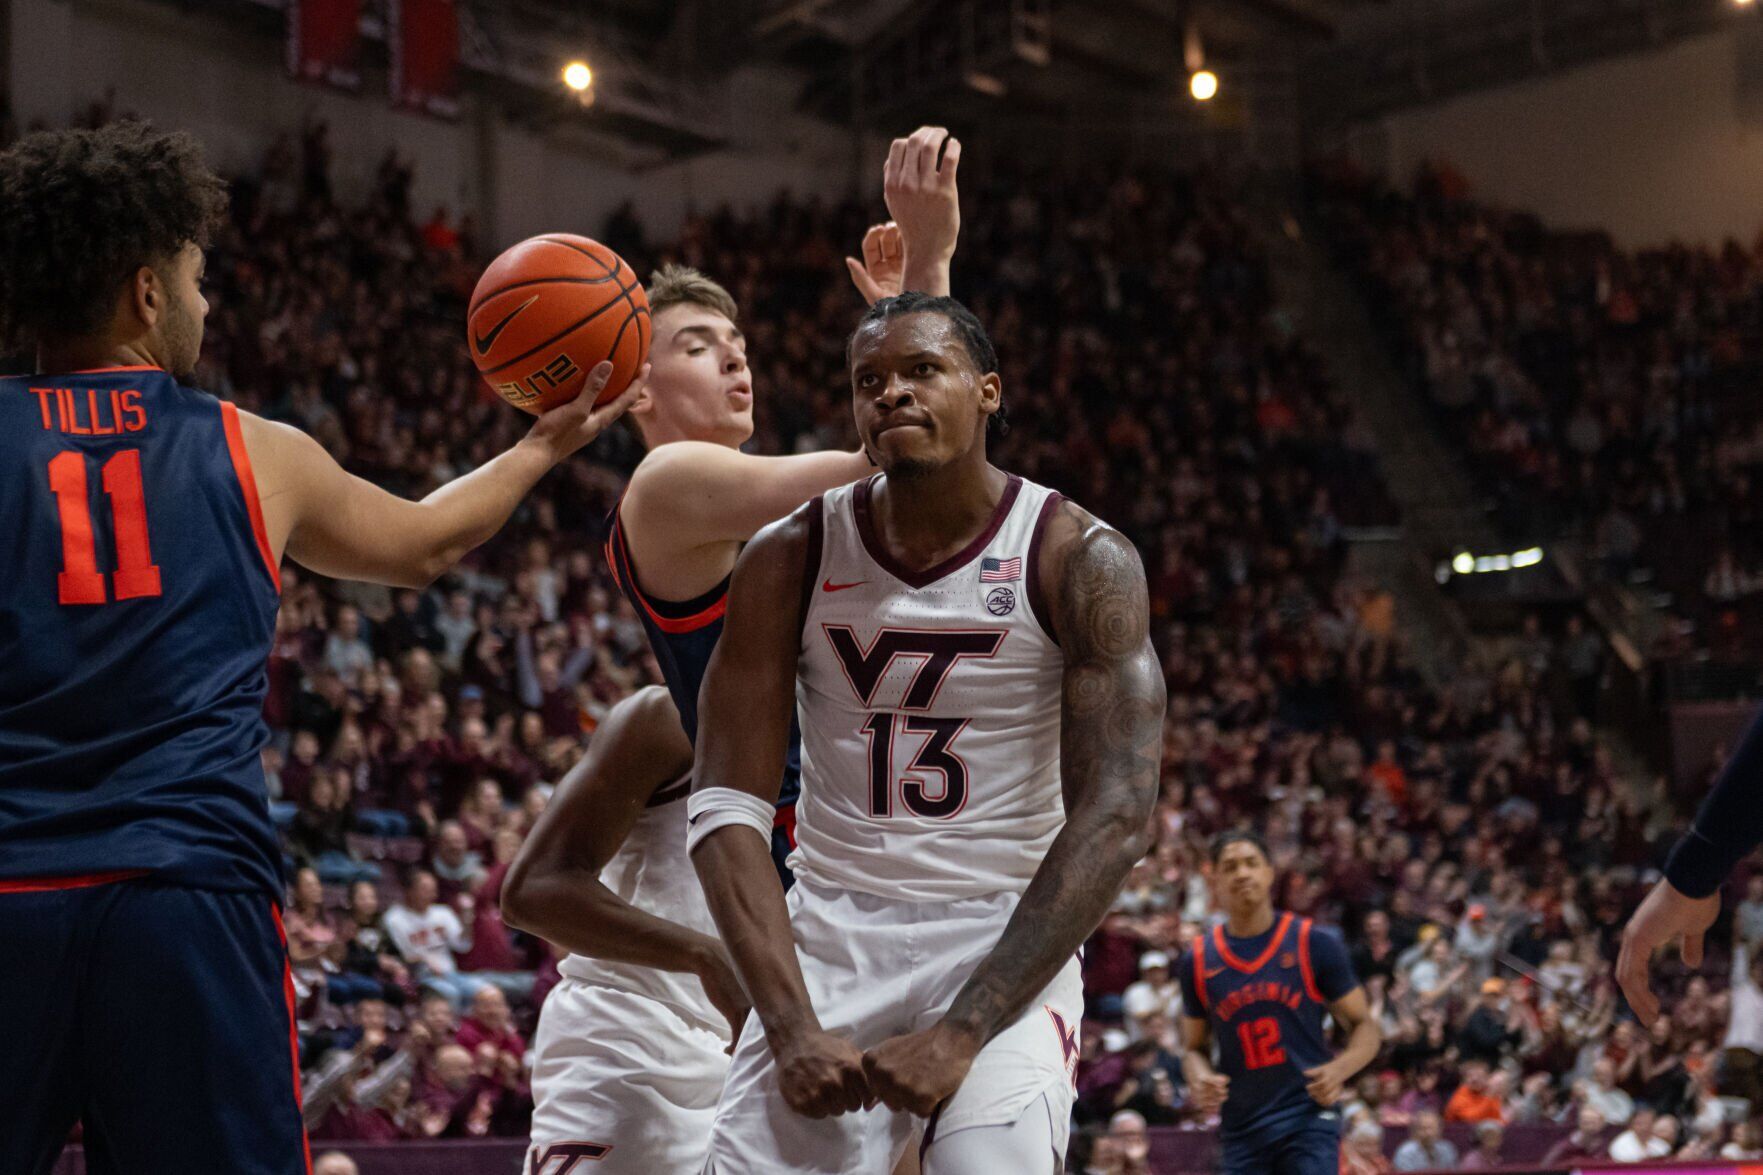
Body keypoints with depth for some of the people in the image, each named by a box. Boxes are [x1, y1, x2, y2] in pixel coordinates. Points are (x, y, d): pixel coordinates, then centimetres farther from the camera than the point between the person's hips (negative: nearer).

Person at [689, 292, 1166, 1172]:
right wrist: (792, 1027, -19)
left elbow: (1116, 817, -14)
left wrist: (963, 1031, -22)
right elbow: (726, 809, -6)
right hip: (831, 937, 3)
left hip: (1007, 942, -2)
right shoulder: (788, 560, -2)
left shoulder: (1080, 562, -8)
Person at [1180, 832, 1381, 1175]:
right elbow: (1195, 1048, 18)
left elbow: (1365, 1027, 4)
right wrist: (1200, 1078, -6)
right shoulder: (1198, 961, 7)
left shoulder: (1315, 944, 0)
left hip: (1309, 1118, -3)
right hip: (1240, 1130, 3)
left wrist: (1339, 1069, -16)